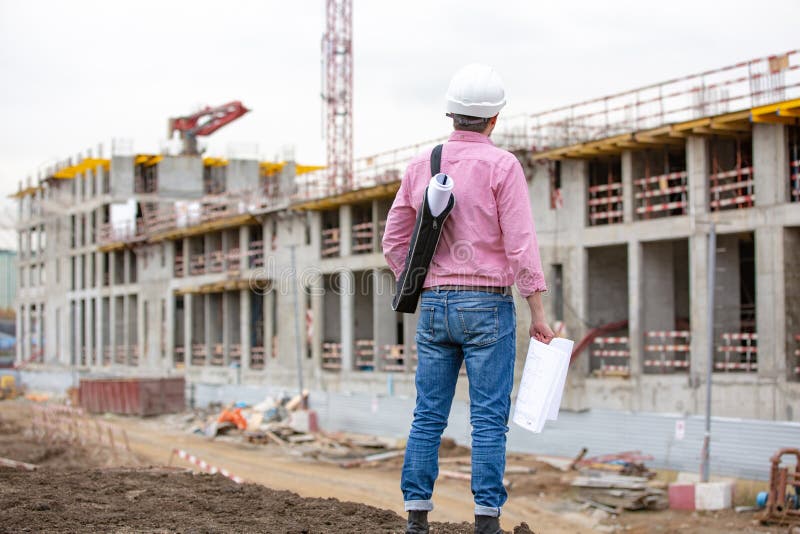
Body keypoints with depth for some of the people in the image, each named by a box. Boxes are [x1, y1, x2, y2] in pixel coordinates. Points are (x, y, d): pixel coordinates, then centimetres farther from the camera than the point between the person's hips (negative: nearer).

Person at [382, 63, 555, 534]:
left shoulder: (421, 165, 7)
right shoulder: (502, 166, -7)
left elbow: (394, 242, 12)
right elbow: (521, 244, -12)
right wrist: (538, 313, -7)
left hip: (434, 305, 5)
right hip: (487, 305, -4)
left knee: (428, 417, 8)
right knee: (489, 419, -1)